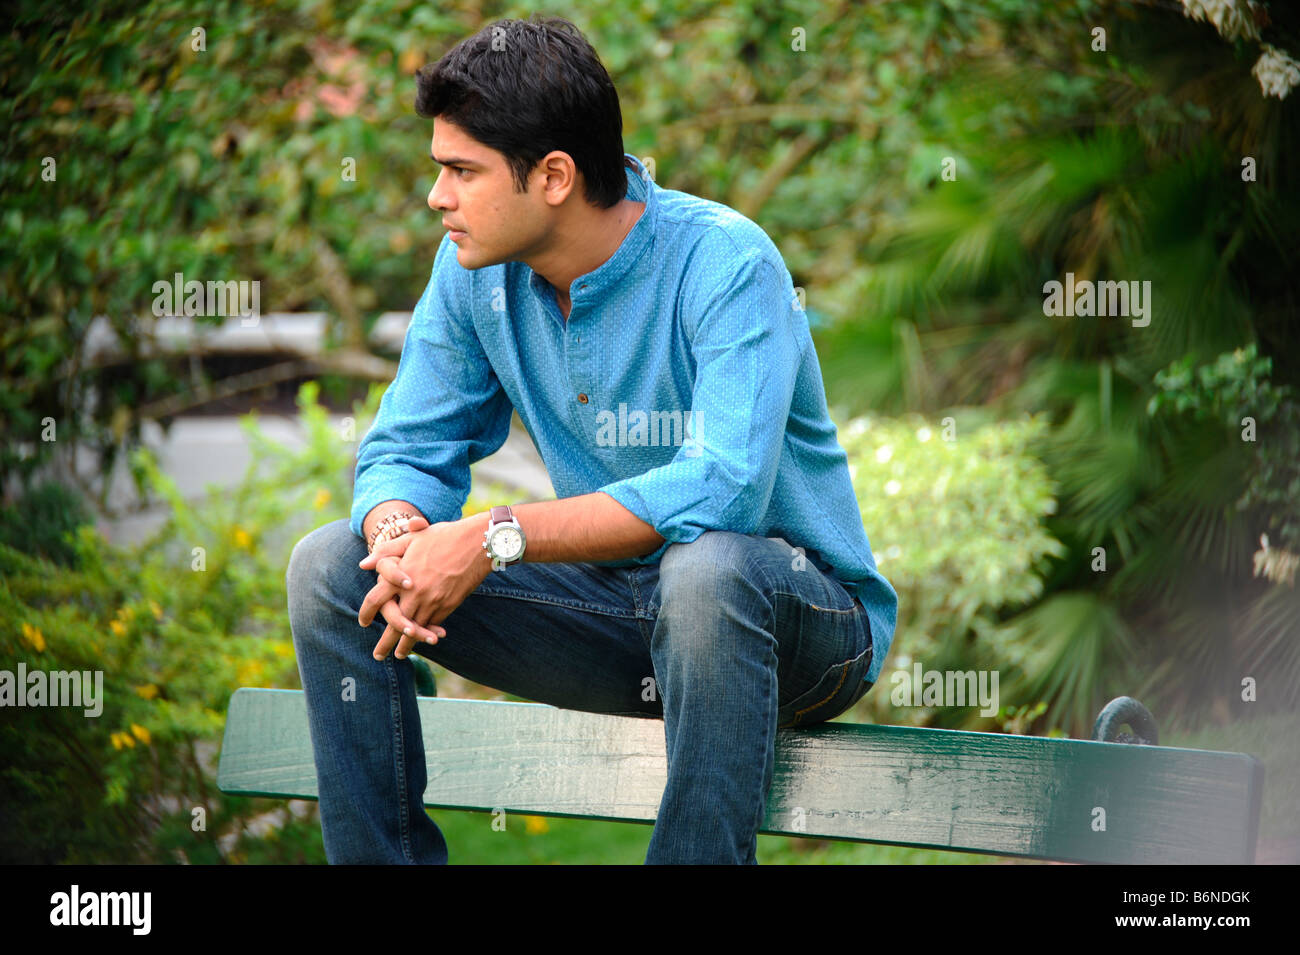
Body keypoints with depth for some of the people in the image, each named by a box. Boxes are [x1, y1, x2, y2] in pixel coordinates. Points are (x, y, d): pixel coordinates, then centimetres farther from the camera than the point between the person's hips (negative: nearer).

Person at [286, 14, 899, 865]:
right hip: (621, 607, 6)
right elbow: (406, 450, 2)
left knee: (707, 568, -41)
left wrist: (495, 537, -36)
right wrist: (400, 534, -24)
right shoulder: (475, 270, -3)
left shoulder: (725, 262, -22)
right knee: (331, 565, -7)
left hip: (804, 613, -6)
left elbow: (725, 490, -34)